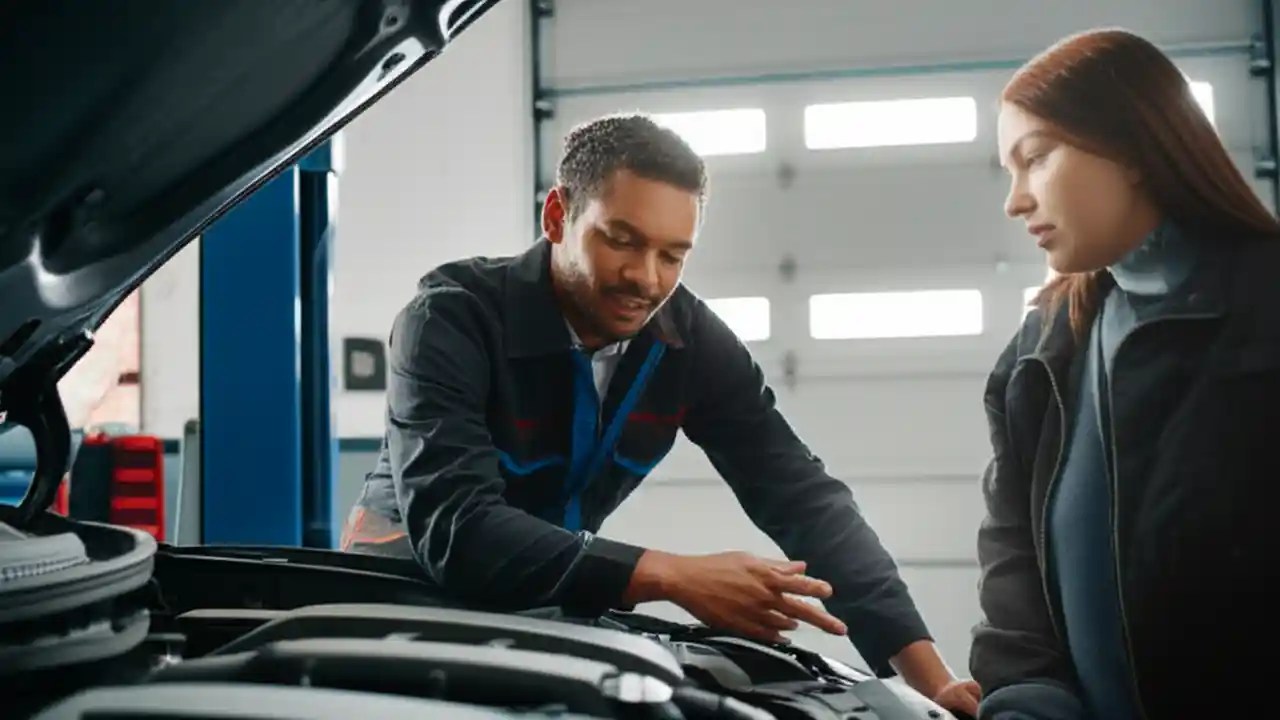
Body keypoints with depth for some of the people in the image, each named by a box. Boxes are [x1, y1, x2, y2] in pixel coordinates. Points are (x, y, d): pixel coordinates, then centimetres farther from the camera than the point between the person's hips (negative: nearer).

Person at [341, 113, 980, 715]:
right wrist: (675, 578, -43)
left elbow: (805, 499, -14)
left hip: (548, 610, 4)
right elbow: (452, 529, -36)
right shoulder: (450, 318, -25)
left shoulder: (690, 340, -11)